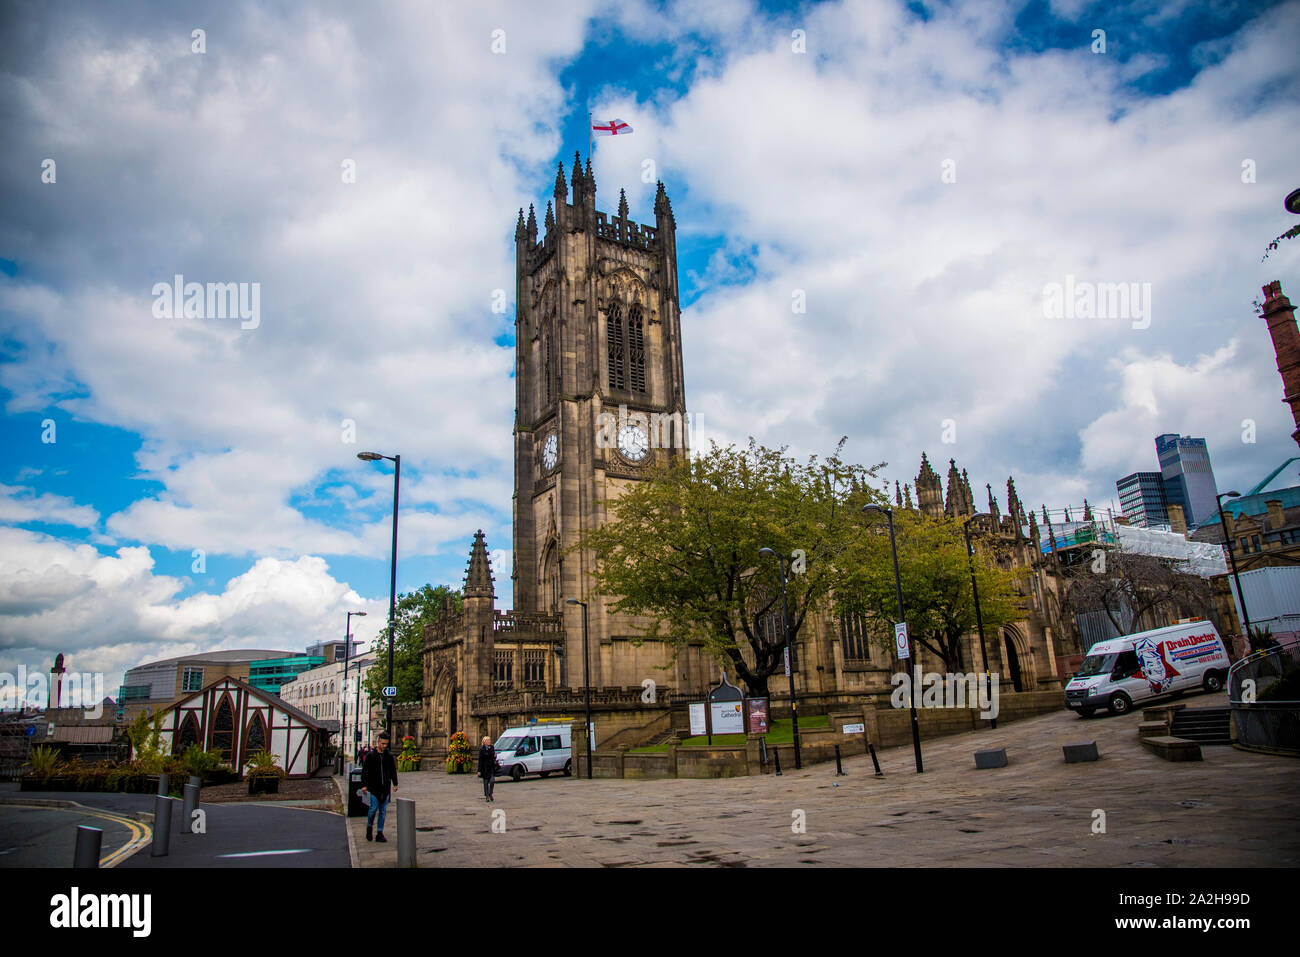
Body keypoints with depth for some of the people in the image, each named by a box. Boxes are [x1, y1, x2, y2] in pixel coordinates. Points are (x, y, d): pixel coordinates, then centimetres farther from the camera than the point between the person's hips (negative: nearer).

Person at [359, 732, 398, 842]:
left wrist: (395, 784, 4)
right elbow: (364, 770, -1)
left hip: (385, 787, 3)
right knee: (374, 808, -7)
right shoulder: (370, 755, -2)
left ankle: (380, 834, 10)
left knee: (383, 810, 4)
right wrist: (364, 785, -7)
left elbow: (393, 770, 11)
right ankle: (369, 827, 19)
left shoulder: (389, 755, 6)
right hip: (374, 787, -3)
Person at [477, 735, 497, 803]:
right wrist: (479, 770, -10)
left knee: (492, 781, -11)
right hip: (485, 768, -3)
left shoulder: (492, 748, 6)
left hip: (492, 767, 3)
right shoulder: (482, 750, -7)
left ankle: (490, 794, 9)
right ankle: (487, 796, 17)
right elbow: (480, 761, -7)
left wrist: (495, 756, -6)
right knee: (486, 782, 5)